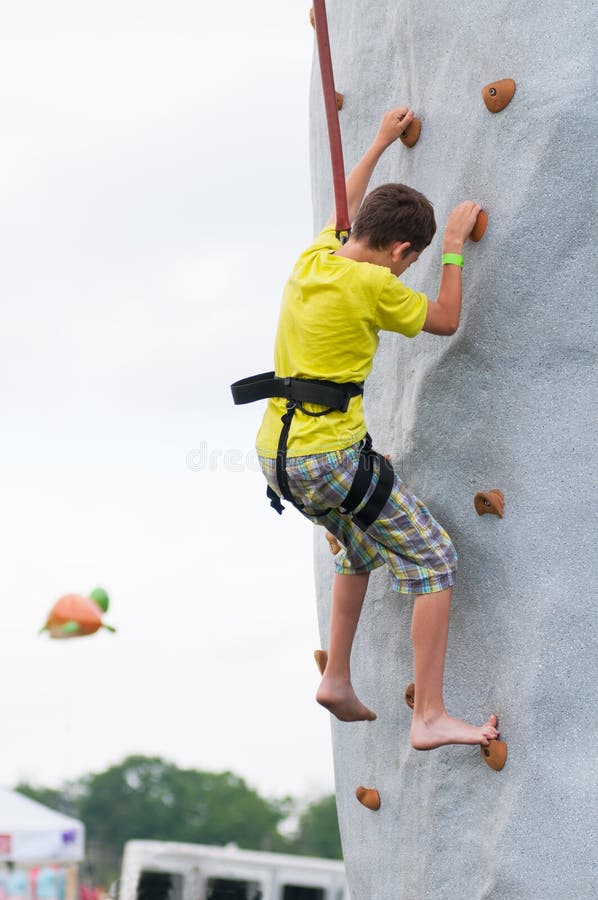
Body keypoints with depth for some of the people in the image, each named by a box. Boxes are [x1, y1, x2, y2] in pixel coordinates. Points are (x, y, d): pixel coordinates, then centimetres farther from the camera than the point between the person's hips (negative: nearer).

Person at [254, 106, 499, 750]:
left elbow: (344, 210, 31)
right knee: (434, 561, -1)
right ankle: (429, 718, -7)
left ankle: (336, 681, 27)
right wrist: (455, 247, 9)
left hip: (277, 454, 9)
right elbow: (446, 320, 1)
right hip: (331, 456, -9)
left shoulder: (314, 257, 7)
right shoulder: (369, 285, -14)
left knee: (361, 547, 31)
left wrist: (380, 144, 39)